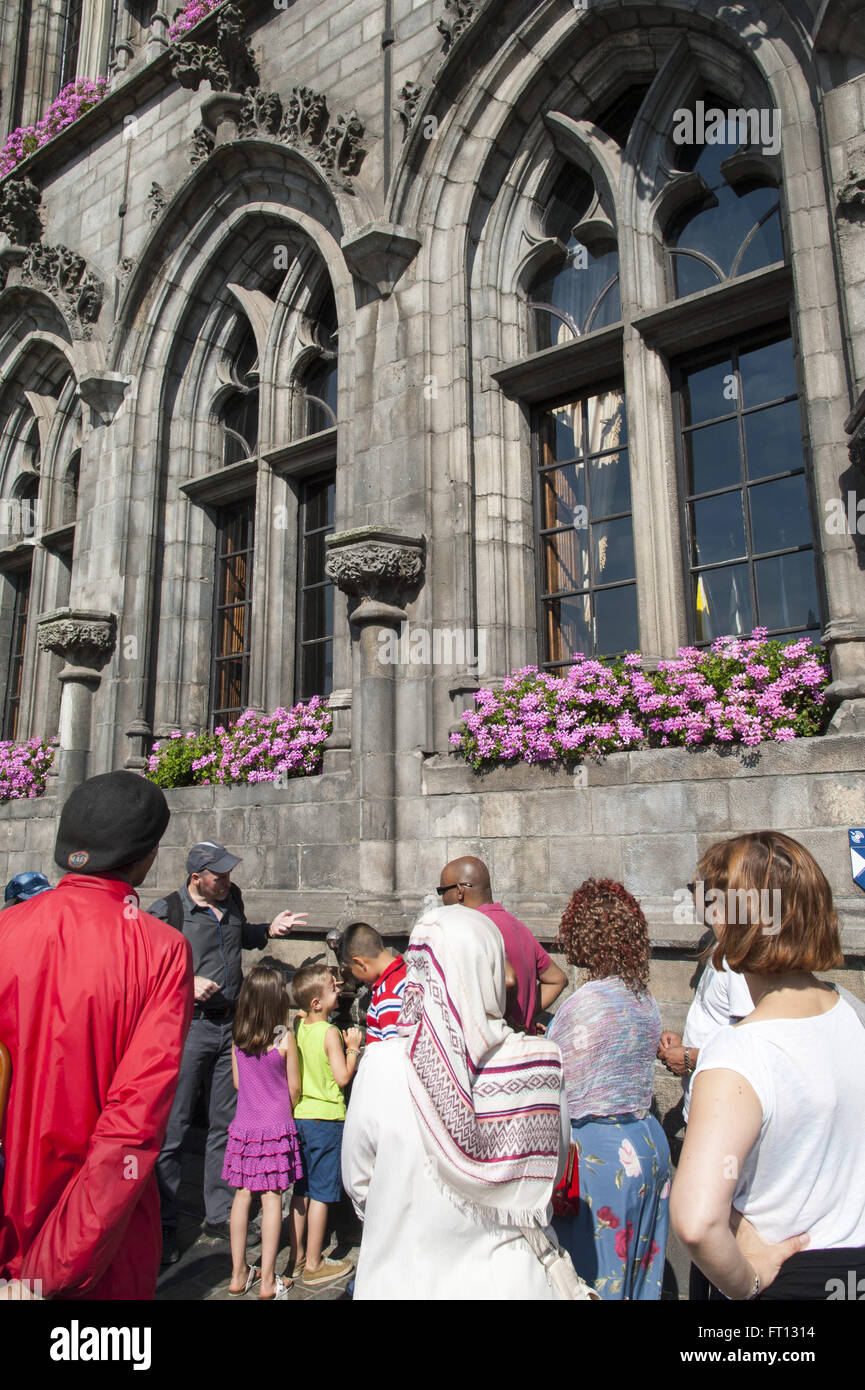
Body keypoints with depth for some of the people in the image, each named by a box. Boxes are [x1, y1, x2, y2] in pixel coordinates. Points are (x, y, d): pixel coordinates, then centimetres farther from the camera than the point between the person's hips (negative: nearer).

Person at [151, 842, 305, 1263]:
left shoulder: (232, 898, 8)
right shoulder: (167, 911, -9)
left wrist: (270, 929, 9)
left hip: (230, 1024, 6)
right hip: (186, 1026, -6)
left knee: (226, 1122, 13)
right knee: (172, 1128, 1)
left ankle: (219, 1215, 28)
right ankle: (162, 1225, 17)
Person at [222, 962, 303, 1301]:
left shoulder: (237, 1037, -3)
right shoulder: (285, 1038, -14)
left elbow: (237, 1082, 9)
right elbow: (294, 1089, -6)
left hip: (244, 1124, 4)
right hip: (276, 1126, -4)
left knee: (242, 1194, 12)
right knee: (272, 1197, 2)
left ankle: (239, 1274, 21)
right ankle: (268, 1281, 8)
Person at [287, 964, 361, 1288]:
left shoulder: (298, 1026, 3)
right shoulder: (330, 1033, -18)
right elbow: (343, 1078, -18)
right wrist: (353, 1048, -6)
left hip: (299, 1114, 7)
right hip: (326, 1117, -7)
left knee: (302, 1189, 17)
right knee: (321, 1193, 4)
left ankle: (296, 1257, 27)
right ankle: (314, 1266, 13)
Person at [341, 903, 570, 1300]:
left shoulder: (381, 1069, -22)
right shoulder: (543, 1064, -17)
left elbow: (358, 1185, -7)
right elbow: (552, 1173, 0)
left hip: (409, 1280, -1)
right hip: (515, 1280, 2)